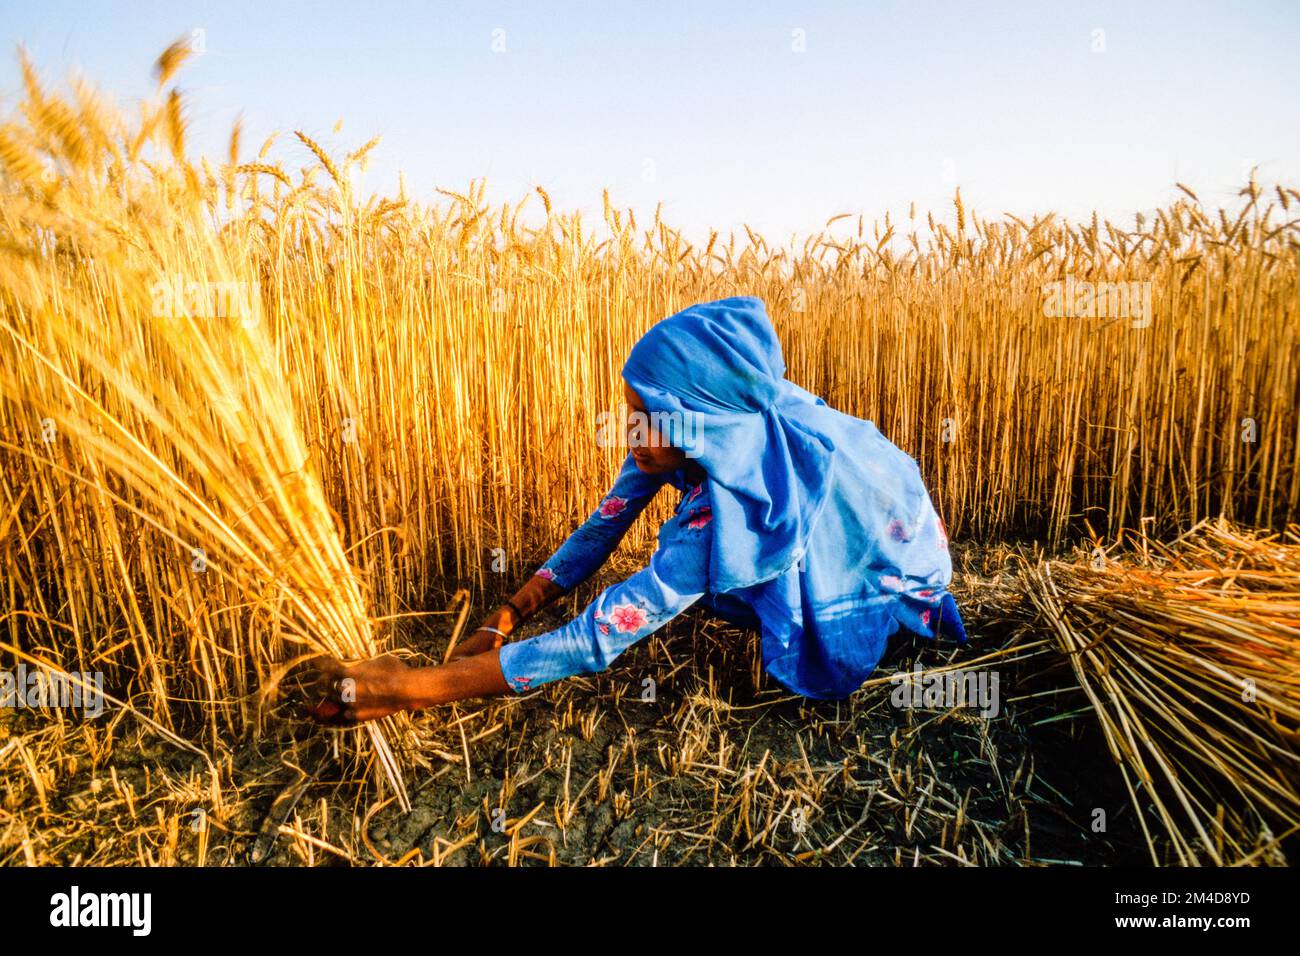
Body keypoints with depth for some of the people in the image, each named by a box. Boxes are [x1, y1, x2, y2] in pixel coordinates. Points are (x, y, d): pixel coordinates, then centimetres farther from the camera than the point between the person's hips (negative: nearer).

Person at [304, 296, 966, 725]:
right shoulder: (709, 432, -20)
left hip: (889, 570, -5)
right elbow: (600, 530, -13)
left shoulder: (742, 502, -40)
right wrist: (504, 618, -19)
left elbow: (600, 637, -41)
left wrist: (417, 687, -39)